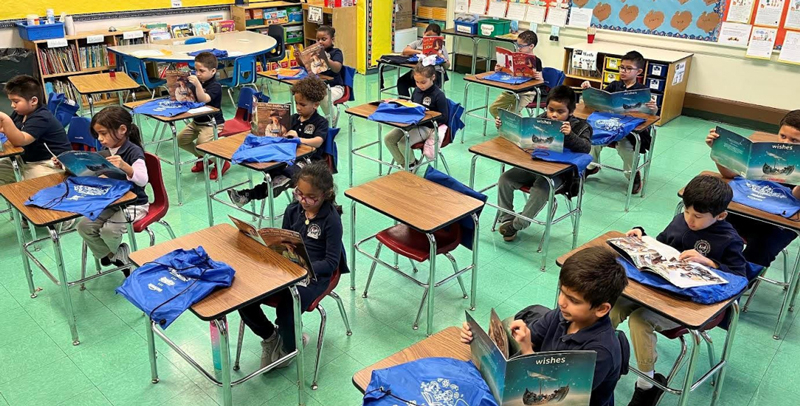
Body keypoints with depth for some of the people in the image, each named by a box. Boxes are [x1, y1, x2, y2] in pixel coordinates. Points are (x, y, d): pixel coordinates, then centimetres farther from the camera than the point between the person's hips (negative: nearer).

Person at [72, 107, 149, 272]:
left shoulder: (134, 151, -19)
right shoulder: (105, 151, 4)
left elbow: (143, 180, -33)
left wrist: (124, 166, -49)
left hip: (133, 204, -8)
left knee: (108, 229, -27)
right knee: (84, 226, -8)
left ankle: (117, 252, 11)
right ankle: (114, 255, 13)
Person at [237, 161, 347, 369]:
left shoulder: (331, 219, -13)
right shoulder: (293, 210, 3)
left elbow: (331, 262, -13)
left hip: (314, 275, -5)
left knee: (285, 310, -29)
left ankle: (290, 347, 9)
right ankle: (269, 336, 15)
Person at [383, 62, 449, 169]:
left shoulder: (438, 95, -12)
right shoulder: (417, 91, 9)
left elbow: (444, 118, -12)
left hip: (427, 127, -8)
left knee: (403, 143, -26)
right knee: (388, 139, -6)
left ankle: (412, 163, 7)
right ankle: (403, 163, 11)